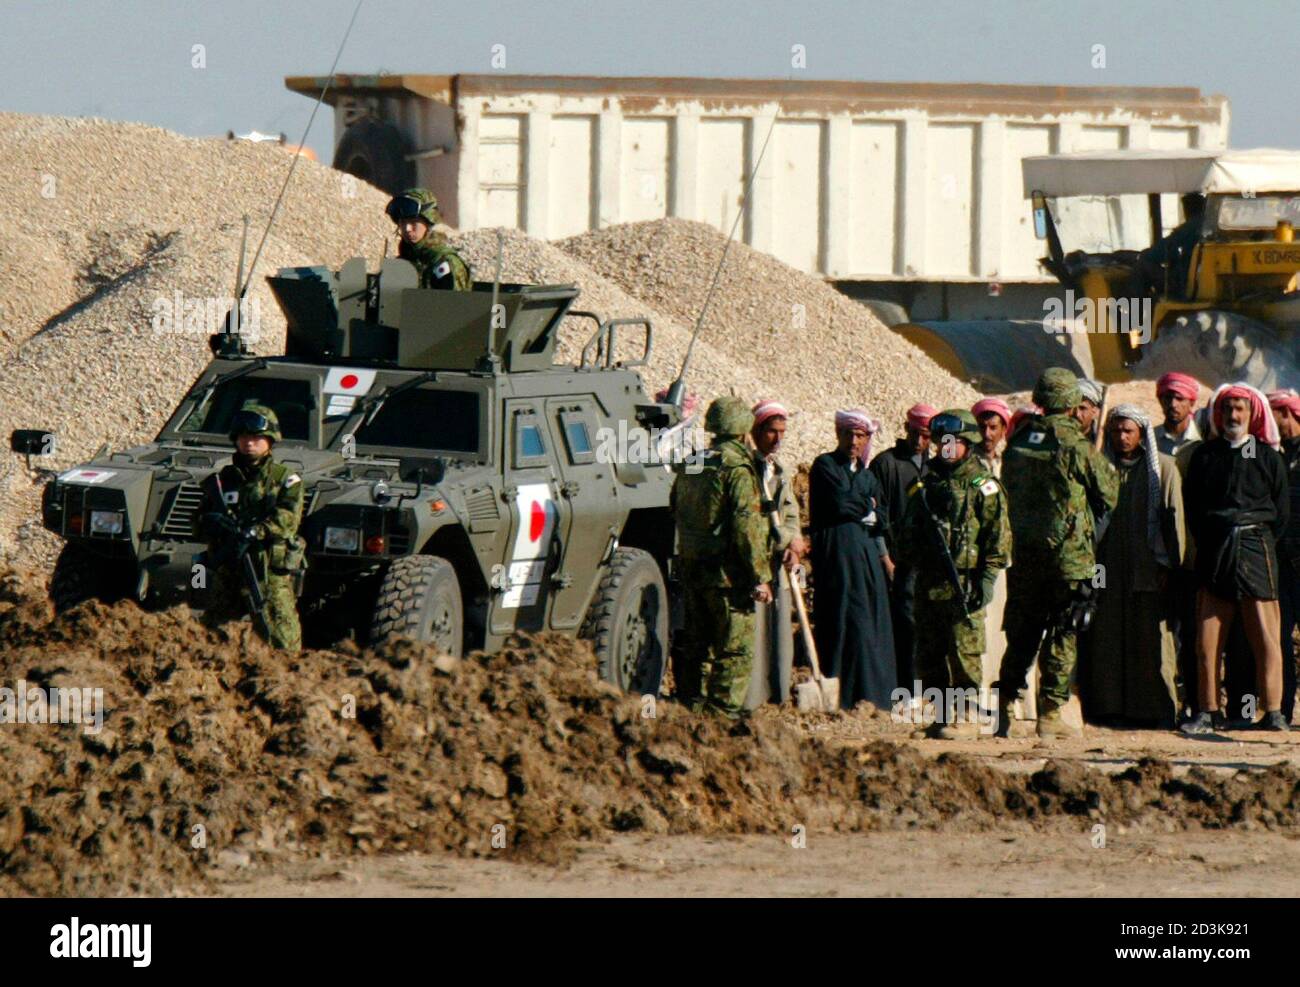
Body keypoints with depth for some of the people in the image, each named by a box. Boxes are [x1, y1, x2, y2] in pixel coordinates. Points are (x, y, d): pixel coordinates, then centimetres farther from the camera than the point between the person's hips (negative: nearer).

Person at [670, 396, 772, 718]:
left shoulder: (689, 466, 11)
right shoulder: (737, 468, -13)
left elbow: (676, 511, 21)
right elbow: (746, 525, -18)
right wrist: (760, 577, -17)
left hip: (691, 567, 7)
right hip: (727, 571, -7)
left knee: (697, 644, 15)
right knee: (735, 649, -4)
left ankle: (694, 704, 18)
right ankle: (724, 711, -8)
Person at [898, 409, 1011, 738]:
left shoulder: (983, 485, -2)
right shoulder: (927, 484, 16)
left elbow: (998, 534, -6)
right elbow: (909, 532, 23)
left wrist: (988, 577, -12)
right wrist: (912, 561, 9)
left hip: (965, 584, -6)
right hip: (930, 584, 6)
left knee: (964, 650, -7)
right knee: (929, 654, 7)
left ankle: (967, 714, -2)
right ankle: (942, 712, 15)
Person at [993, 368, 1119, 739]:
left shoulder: (1017, 443, 3)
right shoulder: (1076, 446, -12)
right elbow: (1109, 494, -2)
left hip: (1023, 552, 5)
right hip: (1068, 554, -5)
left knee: (1021, 633, 14)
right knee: (1062, 637, 1)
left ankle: (1004, 708, 12)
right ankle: (1050, 713, 0)